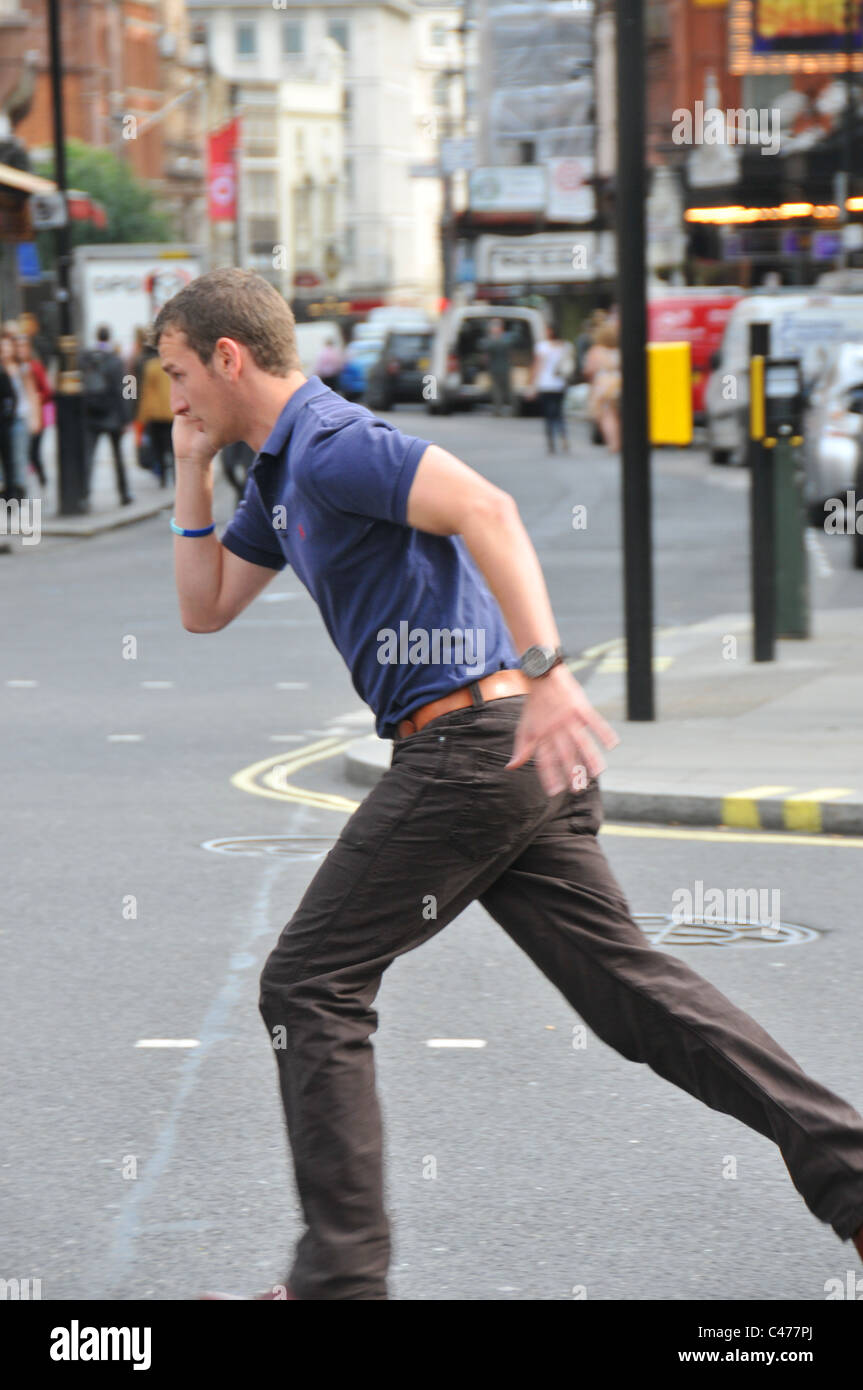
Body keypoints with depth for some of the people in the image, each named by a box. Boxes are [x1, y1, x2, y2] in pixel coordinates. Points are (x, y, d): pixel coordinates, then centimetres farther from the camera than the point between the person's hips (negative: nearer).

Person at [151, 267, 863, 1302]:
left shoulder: (334, 443, -12)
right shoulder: (279, 474, 20)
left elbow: (485, 508, -27)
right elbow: (204, 608, 29)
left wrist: (544, 670, -35)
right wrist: (193, 472, 19)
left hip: (466, 743, -10)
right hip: (520, 757, 10)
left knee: (309, 986, -3)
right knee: (628, 984, 9)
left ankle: (341, 1274, -1)